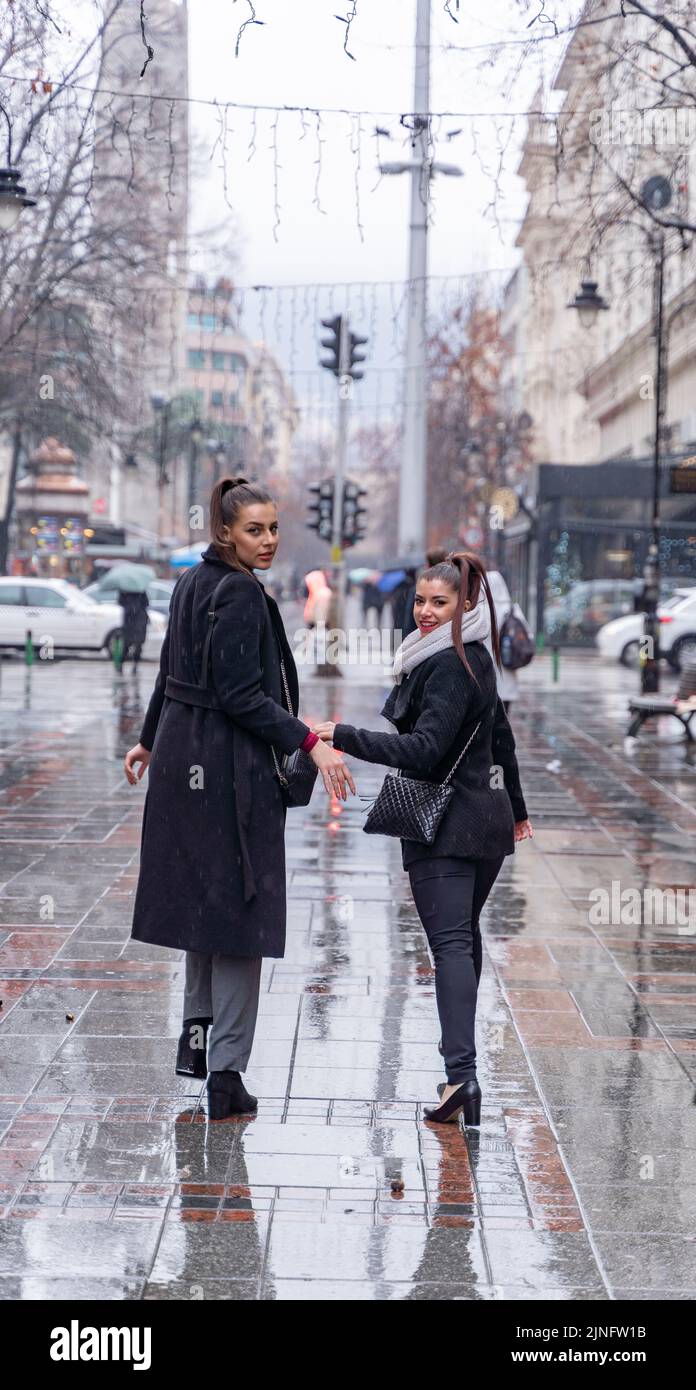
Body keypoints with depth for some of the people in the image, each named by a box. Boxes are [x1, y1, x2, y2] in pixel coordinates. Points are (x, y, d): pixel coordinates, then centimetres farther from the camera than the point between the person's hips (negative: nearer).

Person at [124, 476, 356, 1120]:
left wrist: (151, 741, 31)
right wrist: (310, 742, -23)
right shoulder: (240, 594, -17)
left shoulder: (193, 583, 11)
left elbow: (172, 674, 19)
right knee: (240, 907, -4)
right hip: (232, 765, -9)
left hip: (186, 758, 9)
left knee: (203, 894, 21)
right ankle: (226, 1070, -3)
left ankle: (198, 1034, 31)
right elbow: (241, 695, -22)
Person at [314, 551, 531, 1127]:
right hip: (486, 816, 10)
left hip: (444, 825, -10)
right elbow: (501, 736, 25)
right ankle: (460, 1042, 37)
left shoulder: (448, 667, -16)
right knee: (465, 934, 22)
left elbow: (424, 750, -25)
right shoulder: (477, 659, 14)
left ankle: (462, 1073, -25)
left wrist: (343, 736, -30)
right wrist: (515, 809, 36)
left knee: (450, 942, -16)